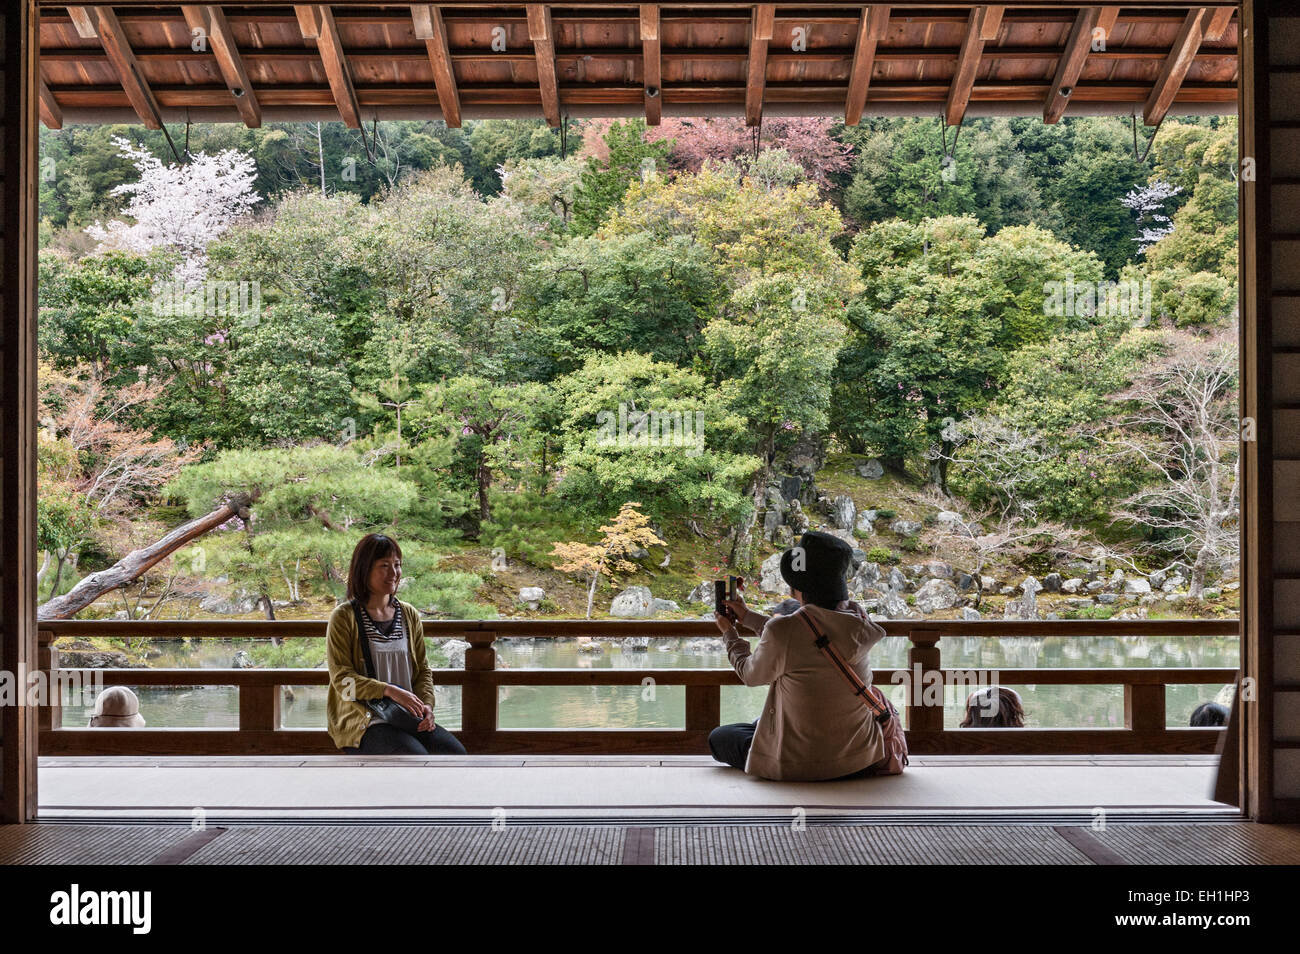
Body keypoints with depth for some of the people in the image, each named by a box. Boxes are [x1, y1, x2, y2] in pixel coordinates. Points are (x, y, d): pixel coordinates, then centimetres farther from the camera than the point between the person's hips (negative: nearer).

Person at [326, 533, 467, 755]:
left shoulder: (409, 615, 14)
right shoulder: (344, 617, -2)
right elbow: (341, 678, -8)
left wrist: (426, 704, -4)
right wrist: (389, 691, -21)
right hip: (362, 720, -5)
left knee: (455, 752, -20)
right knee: (416, 756, -30)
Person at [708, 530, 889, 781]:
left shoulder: (781, 630, -25)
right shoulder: (857, 623, -7)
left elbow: (751, 675, -4)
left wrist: (730, 634, 15)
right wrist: (747, 616, 21)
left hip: (799, 766, -6)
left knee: (718, 737, 19)